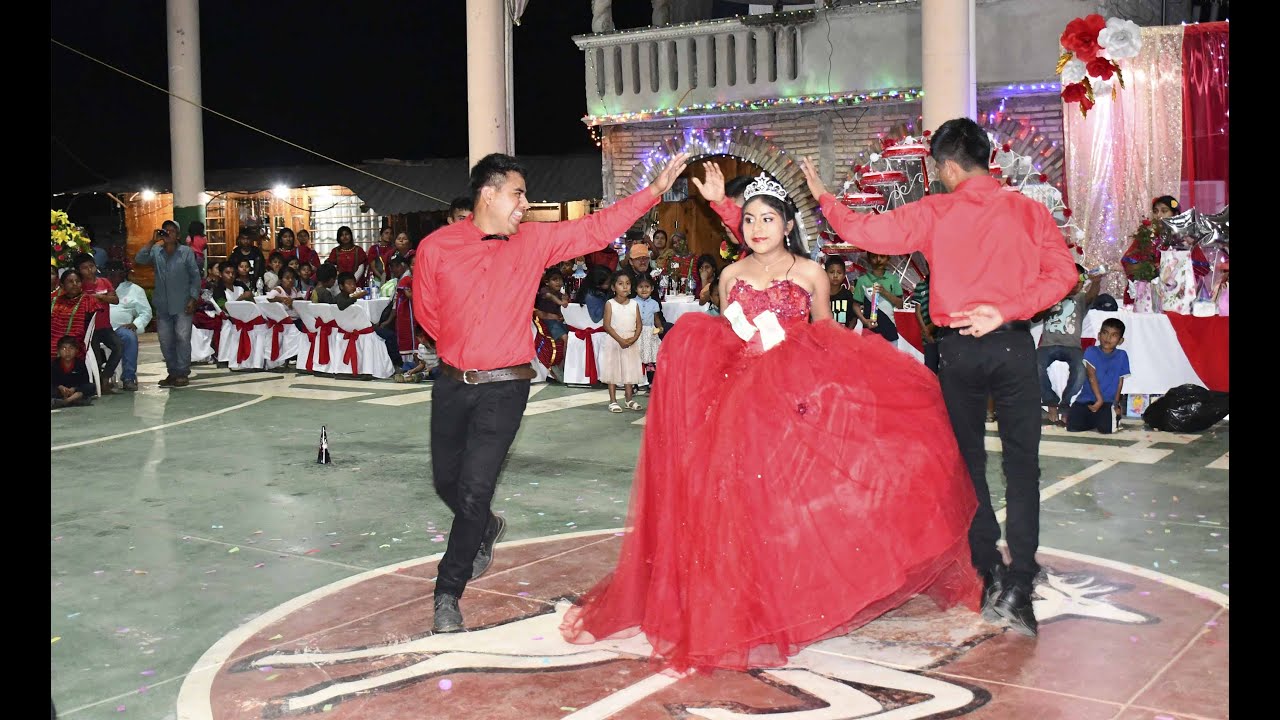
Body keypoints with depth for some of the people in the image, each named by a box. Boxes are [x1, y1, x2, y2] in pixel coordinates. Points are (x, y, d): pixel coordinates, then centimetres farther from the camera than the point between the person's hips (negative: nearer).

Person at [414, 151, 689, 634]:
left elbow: (598, 229, 1)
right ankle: (486, 529, 48)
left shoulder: (535, 241, 0)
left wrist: (654, 191, -4)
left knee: (474, 490, -7)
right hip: (452, 383, 2)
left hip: (504, 388, -1)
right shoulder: (436, 247, -4)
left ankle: (448, 592, 7)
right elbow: (426, 311, 8)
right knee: (446, 481, 14)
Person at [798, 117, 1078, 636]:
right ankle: (1018, 585, -6)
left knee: (969, 460, 13)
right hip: (1013, 344, 0)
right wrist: (1006, 311, -10)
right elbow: (1061, 271, -9)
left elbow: (866, 232, -2)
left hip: (958, 347, 0)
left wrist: (822, 196, 12)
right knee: (1022, 461, 3)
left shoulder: (933, 212, -2)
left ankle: (990, 576, 14)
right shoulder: (1028, 210, 1)